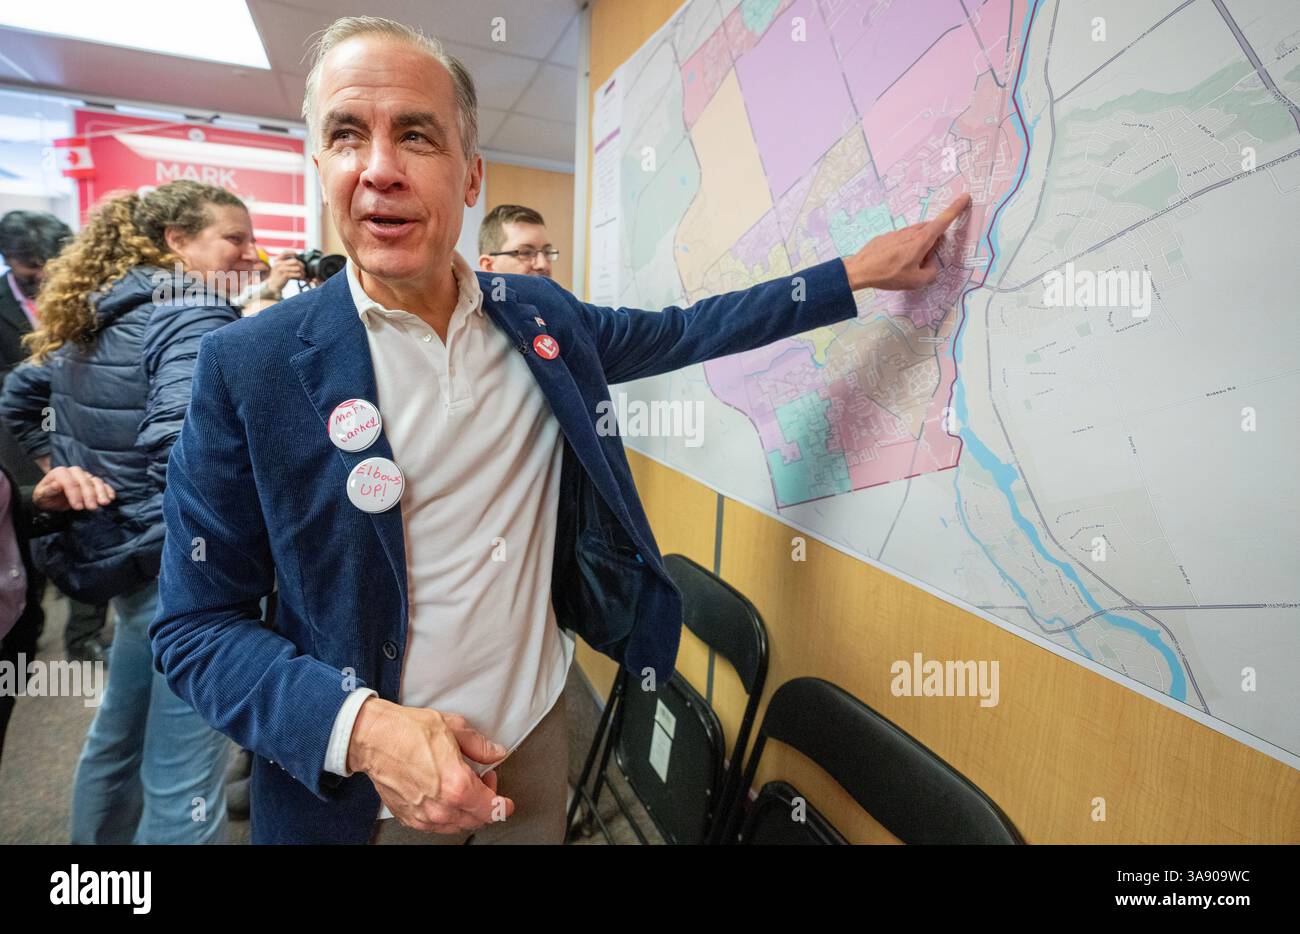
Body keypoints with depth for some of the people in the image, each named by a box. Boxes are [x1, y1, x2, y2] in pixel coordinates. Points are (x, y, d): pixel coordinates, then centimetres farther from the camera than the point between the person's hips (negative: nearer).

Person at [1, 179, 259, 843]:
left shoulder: (98, 314, 11)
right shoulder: (196, 315, -16)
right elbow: (180, 453, -29)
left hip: (120, 553, 10)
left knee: (118, 739, 28)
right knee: (183, 782, 1)